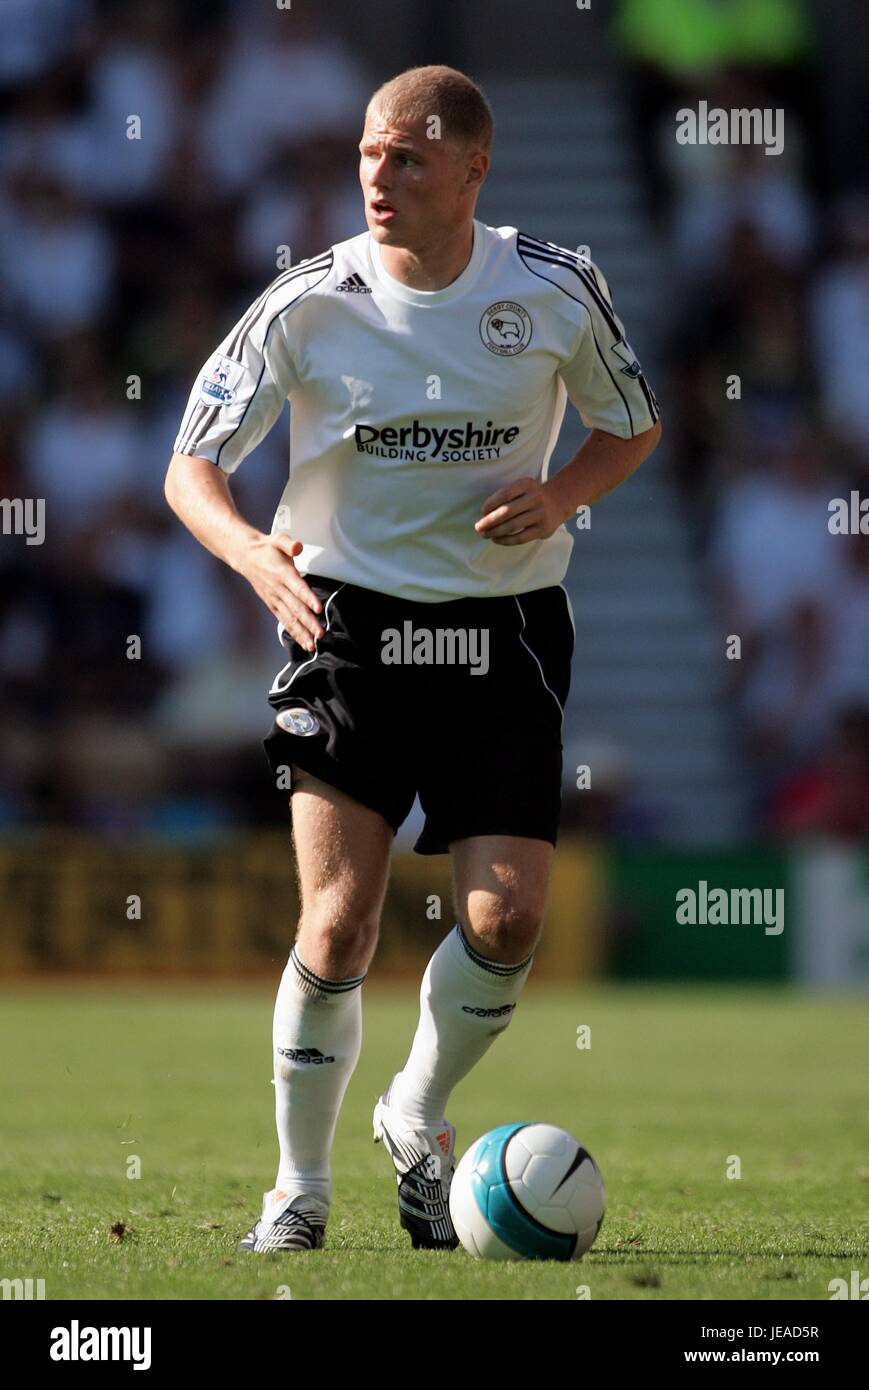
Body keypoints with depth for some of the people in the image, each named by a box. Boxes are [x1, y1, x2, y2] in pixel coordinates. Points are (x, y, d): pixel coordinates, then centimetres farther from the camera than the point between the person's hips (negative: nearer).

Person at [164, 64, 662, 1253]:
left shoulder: (556, 291, -6)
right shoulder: (310, 304, -9)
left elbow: (633, 429, 12)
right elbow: (190, 468, -5)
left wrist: (561, 495, -11)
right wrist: (254, 553, -26)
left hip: (506, 630, 1)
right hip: (349, 617, -1)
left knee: (507, 919, -8)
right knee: (340, 920, -10)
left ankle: (417, 1121, 21)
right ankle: (299, 1189, 8)